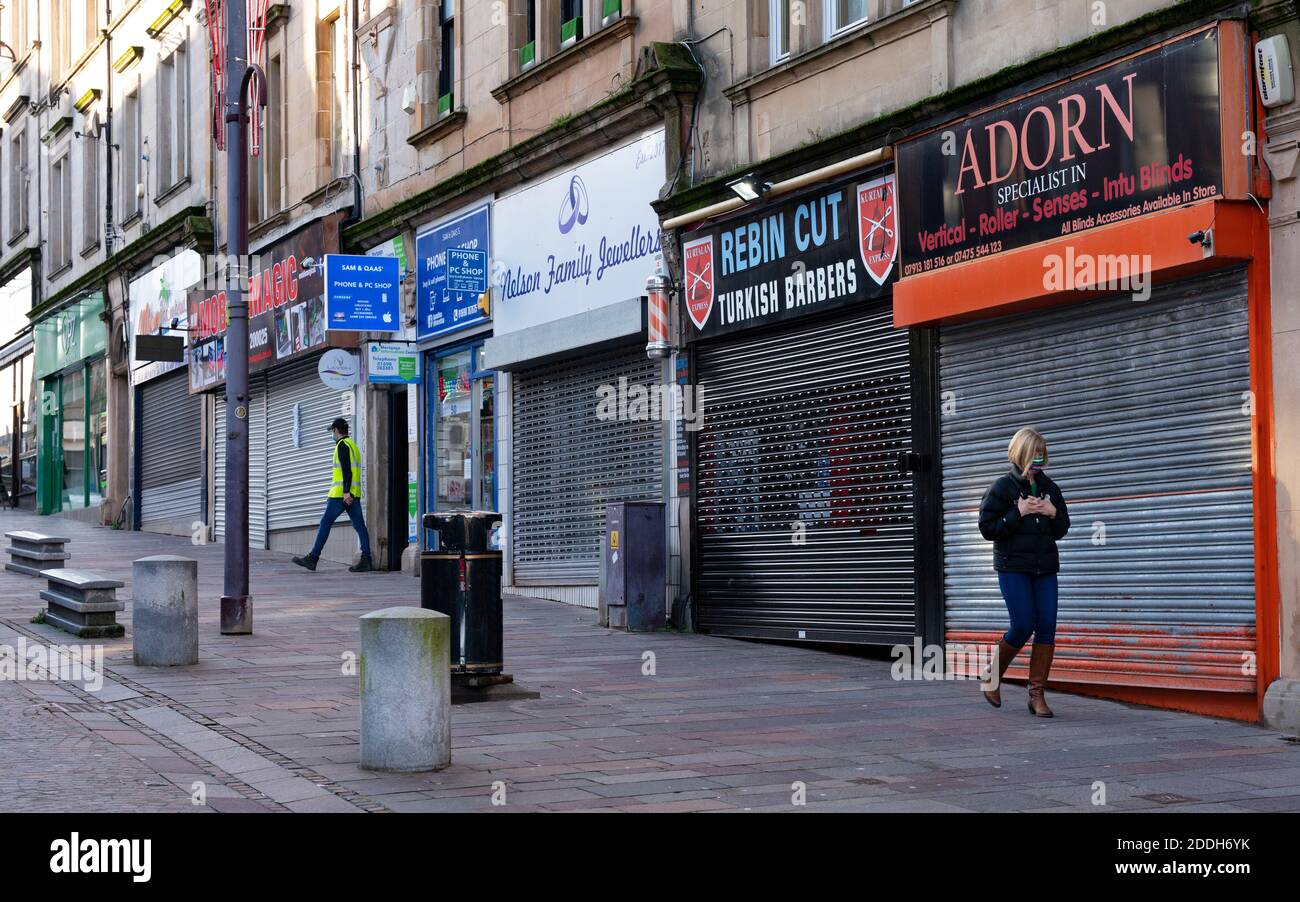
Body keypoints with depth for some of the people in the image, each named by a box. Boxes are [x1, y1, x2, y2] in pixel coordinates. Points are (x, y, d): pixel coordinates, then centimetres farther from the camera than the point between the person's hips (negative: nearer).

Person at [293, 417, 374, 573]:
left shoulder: (342, 445, -7)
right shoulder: (353, 445, 22)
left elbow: (346, 469, -18)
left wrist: (346, 492, -25)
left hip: (343, 494, -9)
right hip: (354, 494, 9)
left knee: (326, 523, -3)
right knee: (359, 525, 1)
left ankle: (313, 558, -1)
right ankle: (366, 560, -7)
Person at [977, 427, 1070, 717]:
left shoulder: (1049, 487, 11)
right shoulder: (1003, 487, -3)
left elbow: (1061, 530, 16)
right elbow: (987, 528, -7)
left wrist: (1053, 513, -5)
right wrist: (1018, 513, -16)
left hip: (1045, 567, 5)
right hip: (1013, 566, -5)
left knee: (1047, 627, -5)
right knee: (1023, 625, -12)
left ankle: (1037, 695, 0)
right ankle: (993, 676, 13)